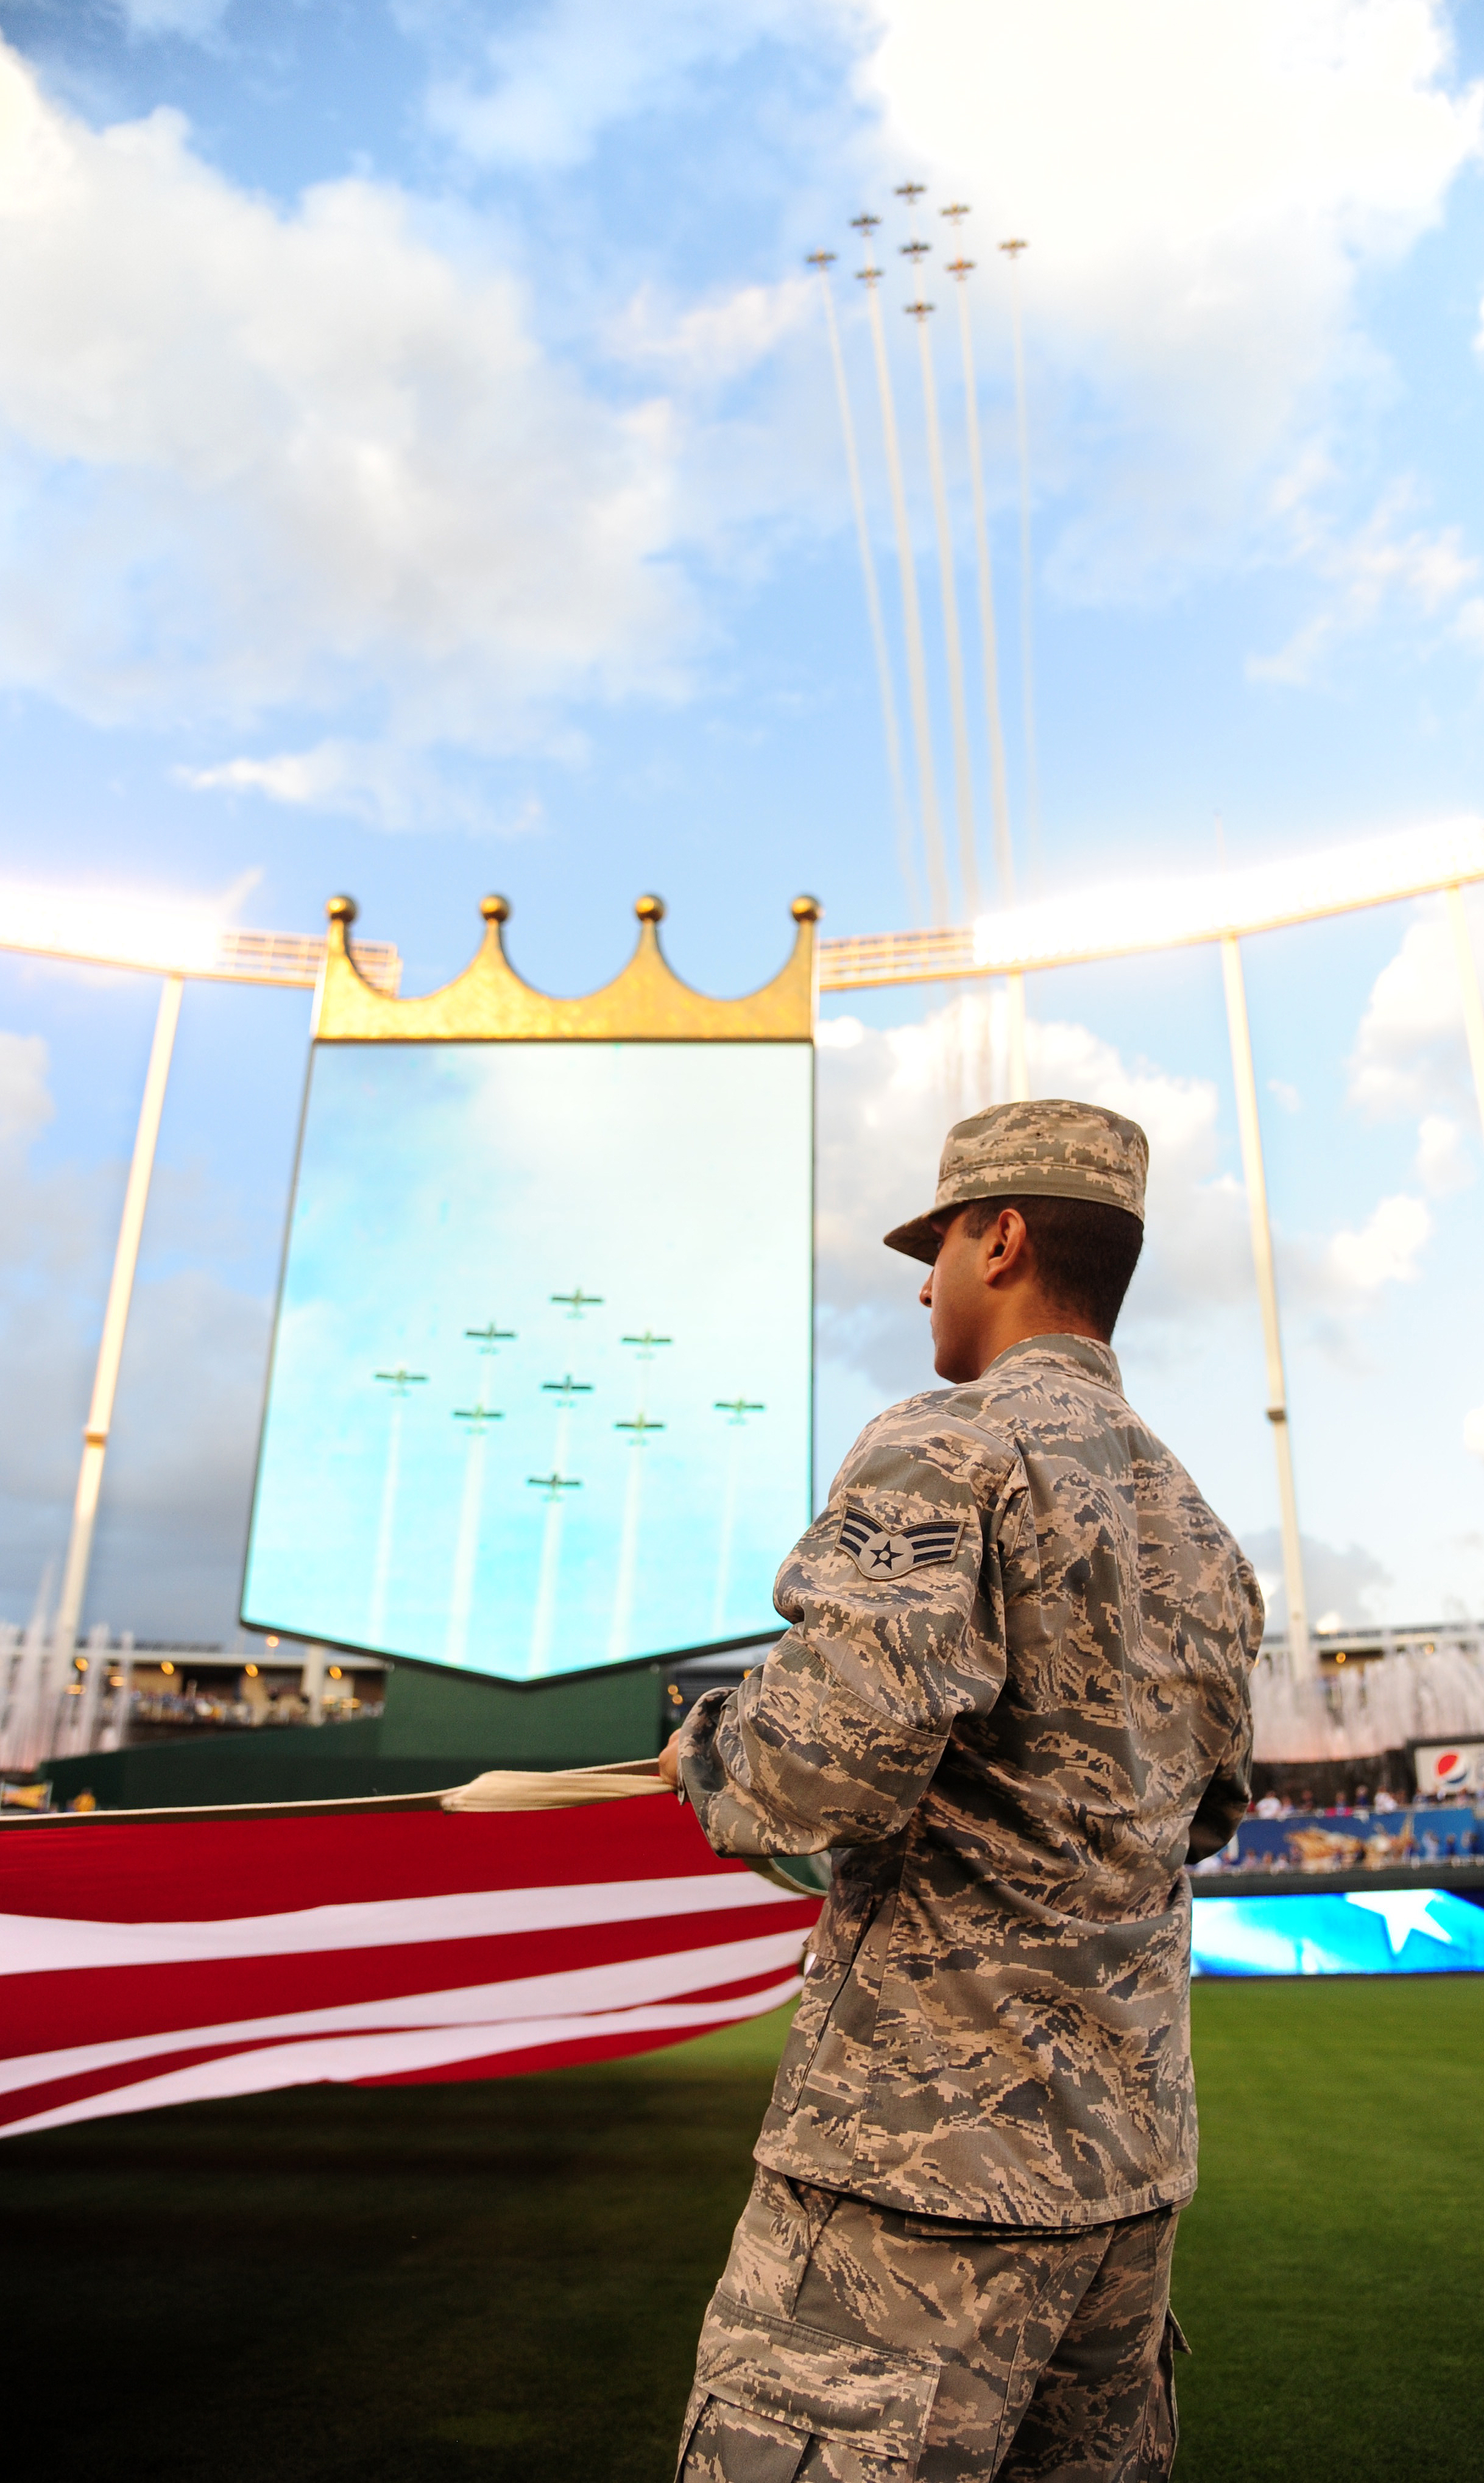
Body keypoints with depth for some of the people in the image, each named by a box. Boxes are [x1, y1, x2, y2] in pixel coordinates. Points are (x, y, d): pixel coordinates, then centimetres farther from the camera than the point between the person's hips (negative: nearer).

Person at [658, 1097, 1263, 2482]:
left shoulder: (944, 1450, -15)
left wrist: (707, 1758, -8)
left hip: (930, 2146, -8)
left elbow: (836, 1748, -28)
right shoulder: (1201, 1532, 11)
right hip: (1133, 2145, 9)